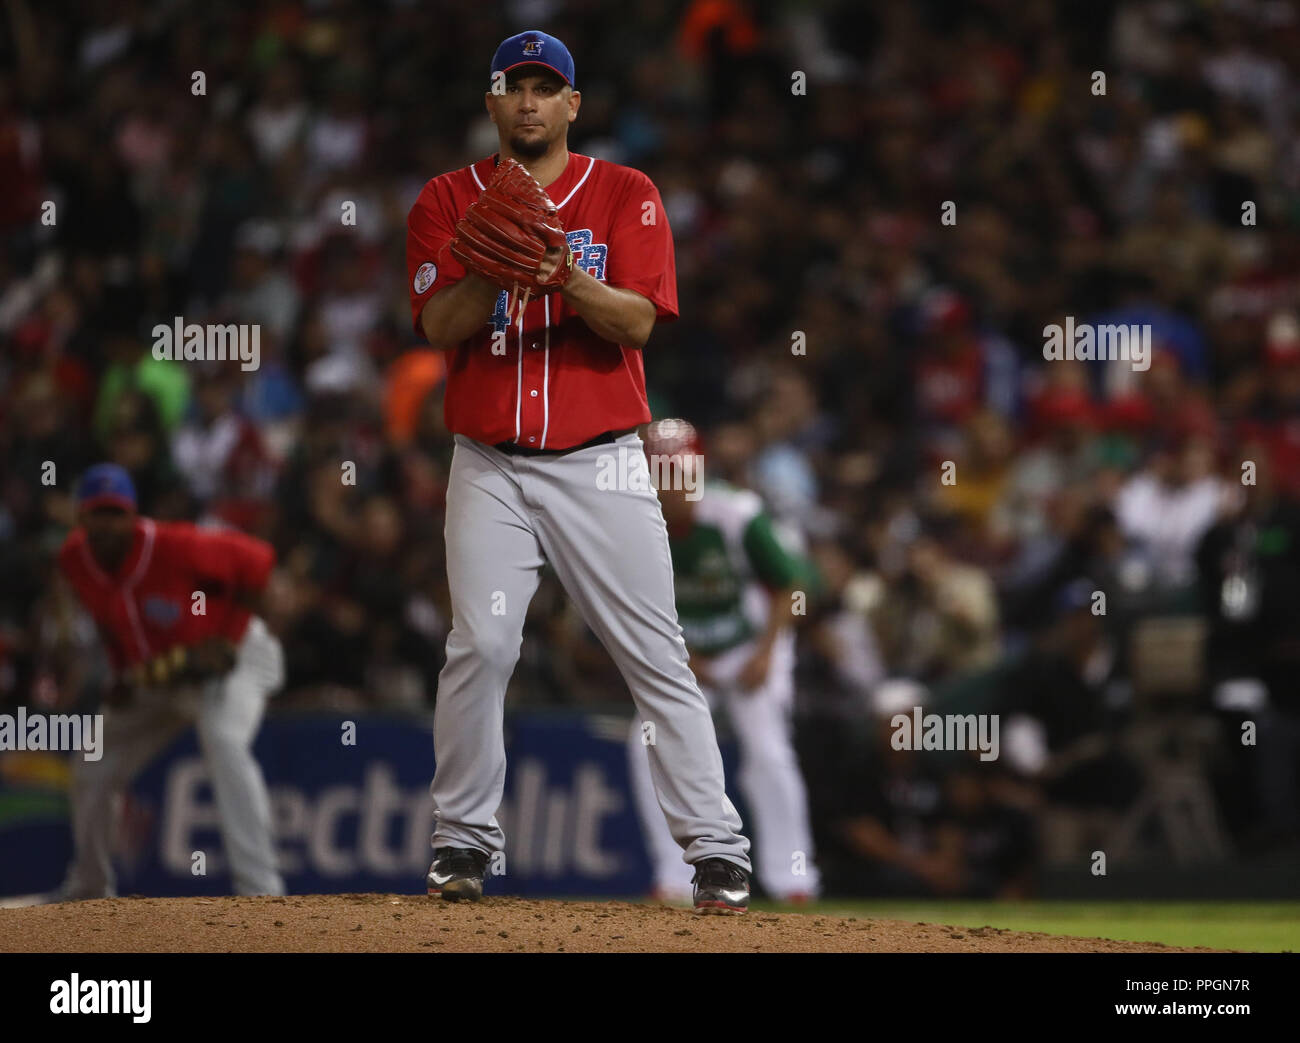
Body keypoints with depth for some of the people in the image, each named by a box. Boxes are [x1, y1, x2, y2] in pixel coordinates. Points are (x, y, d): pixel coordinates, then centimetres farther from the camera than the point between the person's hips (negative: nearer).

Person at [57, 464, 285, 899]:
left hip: (229, 662, -7)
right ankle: (86, 891, 33)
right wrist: (122, 672, 0)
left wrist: (228, 640, -21)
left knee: (225, 744, -34)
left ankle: (261, 891, -39)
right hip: (153, 677, 7)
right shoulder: (74, 560, -12)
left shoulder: (174, 548, -31)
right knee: (91, 774, 8)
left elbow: (255, 561, -18)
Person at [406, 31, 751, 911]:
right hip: (490, 466, 1)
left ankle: (718, 852, -2)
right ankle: (464, 843, 0)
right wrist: (497, 270, -22)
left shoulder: (626, 195, 4)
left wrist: (568, 276, -27)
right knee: (481, 644, -13)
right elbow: (440, 326, -4)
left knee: (657, 655, -3)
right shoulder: (450, 201, 8)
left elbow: (638, 320, -9)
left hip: (600, 461, -1)